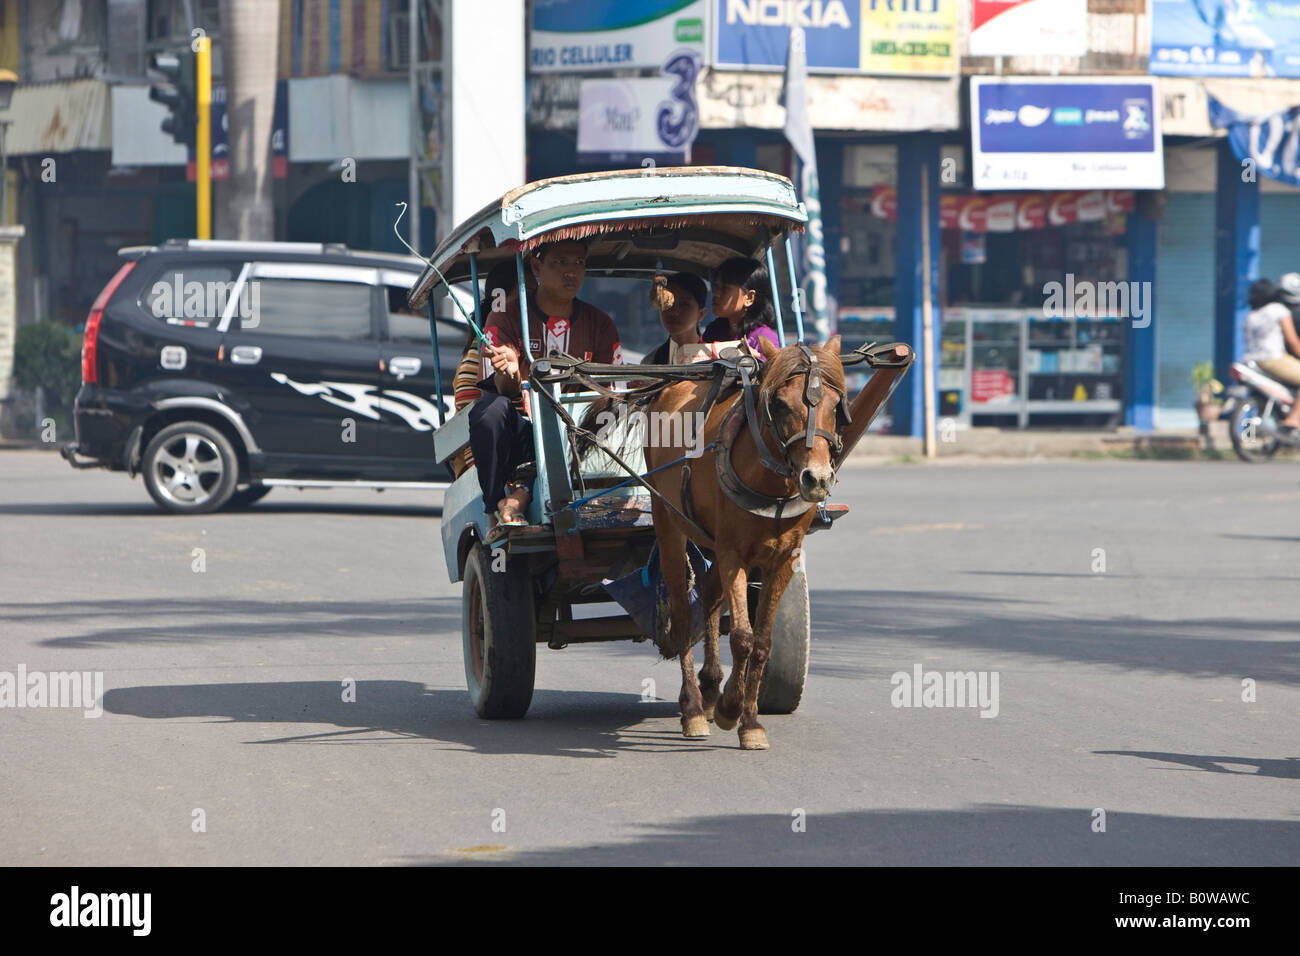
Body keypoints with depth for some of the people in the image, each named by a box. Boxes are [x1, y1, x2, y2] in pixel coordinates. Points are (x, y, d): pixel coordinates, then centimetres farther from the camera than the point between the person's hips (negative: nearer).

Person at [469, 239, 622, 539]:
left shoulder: (600, 325, 10)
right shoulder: (506, 320, 1)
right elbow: (506, 390, -12)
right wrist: (510, 375, -37)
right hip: (522, 436, -2)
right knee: (491, 409, -35)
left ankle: (520, 495, -33)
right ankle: (498, 507, -28)